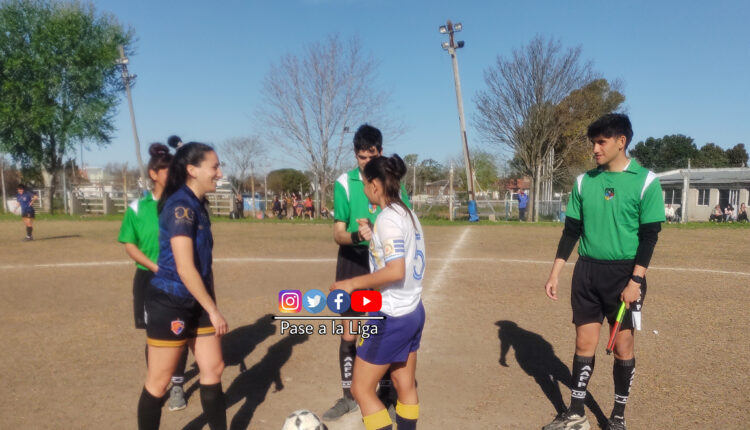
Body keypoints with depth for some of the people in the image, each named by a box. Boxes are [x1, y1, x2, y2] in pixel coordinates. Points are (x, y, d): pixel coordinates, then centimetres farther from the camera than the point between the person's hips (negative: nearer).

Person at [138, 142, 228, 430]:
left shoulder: (196, 205, 8)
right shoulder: (181, 206, -20)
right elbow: (185, 268, -24)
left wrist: (211, 305, 18)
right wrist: (213, 310, -17)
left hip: (194, 303, 9)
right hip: (170, 303, -9)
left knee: (213, 369, 14)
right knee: (158, 381, 6)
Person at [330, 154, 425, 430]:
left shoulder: (388, 218, -19)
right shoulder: (407, 214, 8)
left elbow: (396, 271, -27)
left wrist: (352, 283, -19)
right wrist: (372, 237, 9)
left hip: (392, 317, -9)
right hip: (413, 312, 9)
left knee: (361, 389, 6)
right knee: (405, 386, 19)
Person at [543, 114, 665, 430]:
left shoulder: (646, 181, -6)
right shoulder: (583, 181, 5)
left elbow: (650, 235, -7)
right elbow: (571, 230, 8)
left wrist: (635, 280, -14)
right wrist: (554, 274, 5)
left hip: (625, 274, -3)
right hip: (587, 272, 3)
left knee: (622, 345, 5)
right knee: (584, 343, 7)